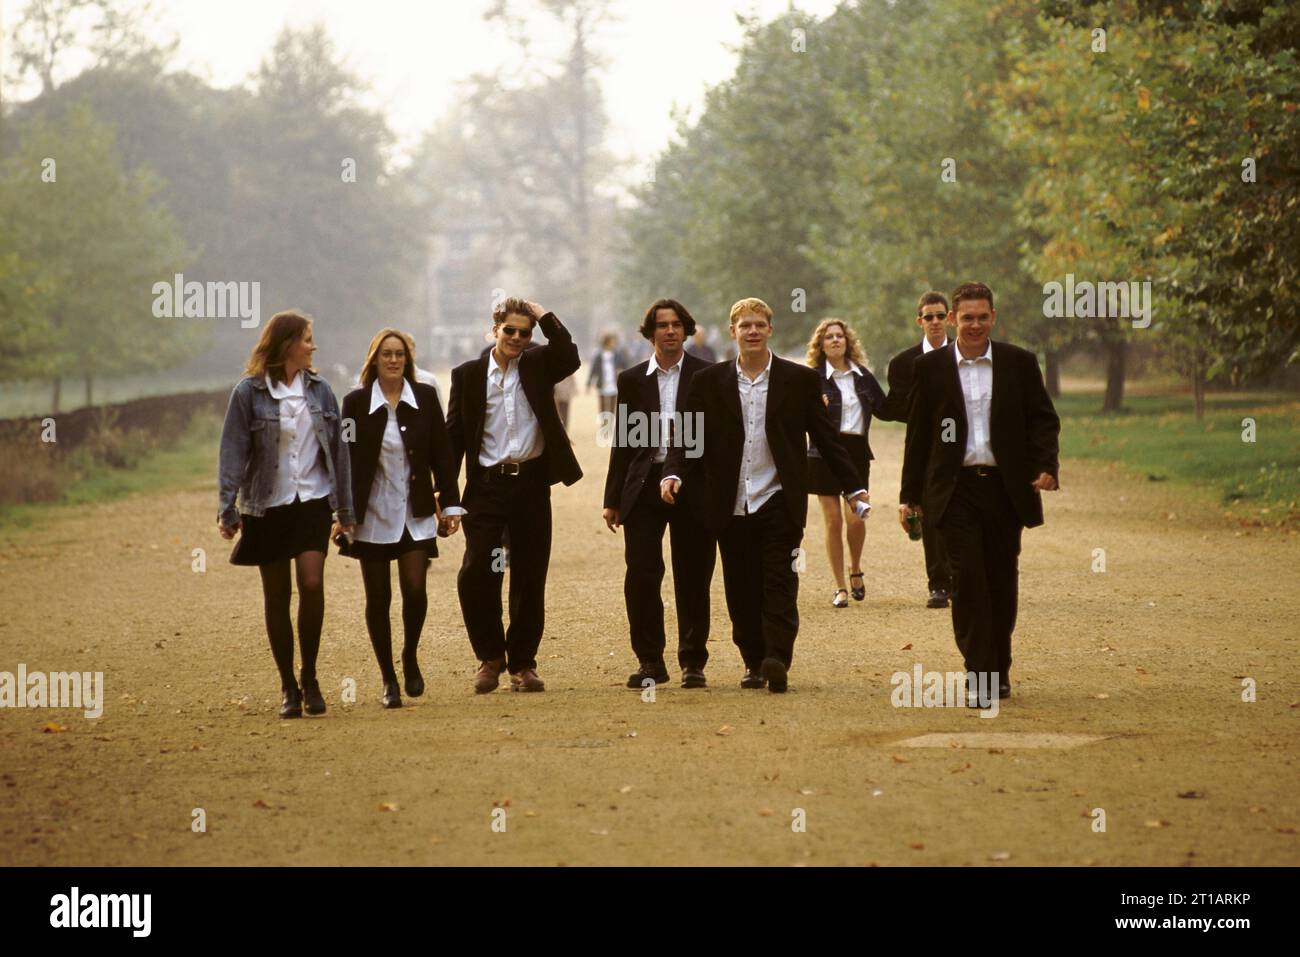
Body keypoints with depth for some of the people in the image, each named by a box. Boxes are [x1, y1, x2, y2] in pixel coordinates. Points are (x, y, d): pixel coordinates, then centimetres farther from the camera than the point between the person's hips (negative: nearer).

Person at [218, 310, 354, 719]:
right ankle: (288, 686, 14)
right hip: (267, 507, -2)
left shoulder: (319, 389, 7)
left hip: (313, 501, 2)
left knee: (312, 584, -14)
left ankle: (310, 677, 2)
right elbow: (233, 452, -5)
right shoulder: (249, 392, -4)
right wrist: (227, 508, -12)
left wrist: (345, 507, 9)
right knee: (277, 596, 4)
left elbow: (337, 449, 10)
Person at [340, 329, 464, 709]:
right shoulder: (356, 402, -2)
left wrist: (451, 504, 0)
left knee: (415, 589, -12)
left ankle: (410, 657, 15)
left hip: (416, 514, 0)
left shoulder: (425, 397, 1)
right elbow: (345, 460, 0)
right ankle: (388, 680, 14)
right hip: (372, 516, 0)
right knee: (378, 597, 3)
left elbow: (441, 453, 3)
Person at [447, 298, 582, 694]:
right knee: (476, 575, -8)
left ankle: (523, 664, 15)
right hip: (487, 486, -1)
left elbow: (570, 359, -16)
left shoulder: (538, 365, 6)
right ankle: (490, 657, 10)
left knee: (530, 578, 5)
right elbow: (454, 435, 5)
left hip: (531, 484, 1)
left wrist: (544, 316, -10)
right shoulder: (468, 375, 5)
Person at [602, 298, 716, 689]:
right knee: (641, 576, -4)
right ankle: (650, 661, 6)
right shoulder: (632, 379, 9)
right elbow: (622, 443, 10)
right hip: (645, 486, 1)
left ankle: (693, 662, 13)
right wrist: (612, 500, 6)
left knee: (693, 579, 3)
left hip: (693, 485, -1)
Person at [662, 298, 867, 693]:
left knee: (779, 585, -10)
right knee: (742, 590, 6)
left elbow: (825, 436, 6)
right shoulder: (708, 382, 6)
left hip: (779, 501, -2)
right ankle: (754, 663, 16)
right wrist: (674, 473, -15)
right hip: (732, 507, 2)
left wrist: (852, 486, 3)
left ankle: (777, 660, -17)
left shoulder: (800, 380, 4)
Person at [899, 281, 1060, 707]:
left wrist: (1045, 465, -10)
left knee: (1002, 581, 8)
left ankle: (998, 669, 22)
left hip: (1005, 487, 2)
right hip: (956, 489, -1)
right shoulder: (930, 367, 4)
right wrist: (910, 495, 4)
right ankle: (978, 674, -11)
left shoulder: (1019, 363, 5)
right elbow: (917, 433, 6)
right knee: (968, 577, -11)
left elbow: (1043, 418, 8)